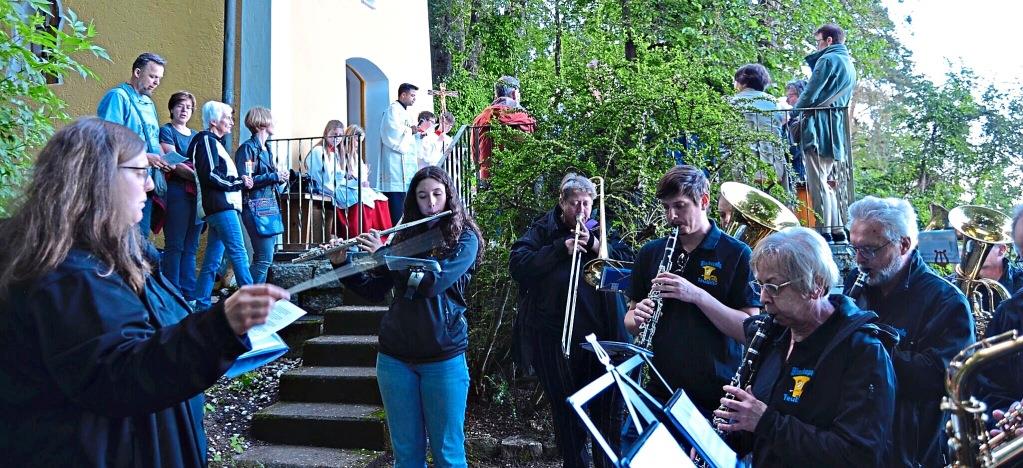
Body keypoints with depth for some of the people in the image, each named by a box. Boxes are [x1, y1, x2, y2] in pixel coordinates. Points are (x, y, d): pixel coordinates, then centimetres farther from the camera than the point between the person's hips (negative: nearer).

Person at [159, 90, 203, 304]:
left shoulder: (196, 135, 21)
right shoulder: (166, 131, 1)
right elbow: (176, 165, -11)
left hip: (197, 194, 6)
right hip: (177, 192, -6)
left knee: (190, 247, 8)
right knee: (175, 246, -4)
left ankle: (190, 295, 12)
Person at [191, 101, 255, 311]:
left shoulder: (214, 142, 24)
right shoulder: (206, 140, -6)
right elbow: (210, 175, -16)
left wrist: (241, 180, 11)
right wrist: (239, 182, -8)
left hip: (224, 205, 10)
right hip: (221, 207, -10)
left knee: (213, 258, 9)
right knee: (238, 253, -11)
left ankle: (202, 304, 13)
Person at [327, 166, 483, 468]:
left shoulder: (464, 237, -3)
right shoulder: (405, 236, 9)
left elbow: (433, 281, -19)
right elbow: (375, 290, 10)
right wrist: (342, 263, -3)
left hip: (443, 358, -4)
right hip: (395, 356, 4)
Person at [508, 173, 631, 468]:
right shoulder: (543, 231, 4)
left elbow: (629, 261, -2)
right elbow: (517, 266, -10)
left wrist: (595, 244, -14)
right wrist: (561, 248, -16)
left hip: (602, 332, 1)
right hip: (555, 334, -1)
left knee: (608, 408, 8)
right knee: (566, 410, 11)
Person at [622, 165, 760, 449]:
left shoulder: (736, 255, -5)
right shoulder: (650, 253, 7)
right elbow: (630, 320, 14)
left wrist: (696, 294, -22)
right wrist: (637, 318, -10)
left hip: (712, 400, -3)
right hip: (653, 392, 4)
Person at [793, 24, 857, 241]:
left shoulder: (828, 60, -7)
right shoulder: (849, 65, 22)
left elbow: (810, 94, -13)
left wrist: (792, 114, 1)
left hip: (818, 129, -9)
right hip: (837, 131, 10)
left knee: (817, 183, -8)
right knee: (825, 181, 15)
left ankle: (824, 232, -9)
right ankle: (837, 229, 15)